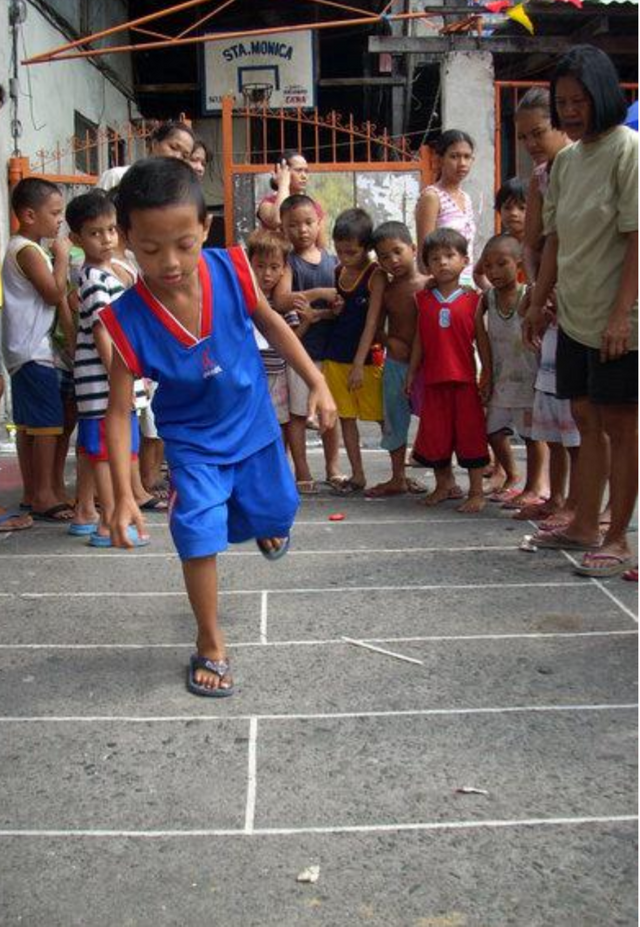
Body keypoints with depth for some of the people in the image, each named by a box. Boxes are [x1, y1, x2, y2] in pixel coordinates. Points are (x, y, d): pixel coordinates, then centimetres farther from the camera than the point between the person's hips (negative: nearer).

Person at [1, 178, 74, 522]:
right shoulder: (28, 250, -14)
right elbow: (55, 293, -18)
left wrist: (59, 255, 11)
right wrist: (62, 255, -9)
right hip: (33, 349, -10)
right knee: (48, 421, -7)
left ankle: (31, 491, 20)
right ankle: (44, 495, -2)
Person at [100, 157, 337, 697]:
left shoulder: (232, 270, -24)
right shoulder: (128, 320, -28)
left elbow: (271, 324, -3)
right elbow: (119, 411, -20)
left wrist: (317, 383, -2)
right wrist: (124, 494, -24)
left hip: (254, 425, 3)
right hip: (193, 443, -2)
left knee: (275, 515, 20)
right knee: (200, 538, -7)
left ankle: (265, 519, 60)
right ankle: (211, 643, 16)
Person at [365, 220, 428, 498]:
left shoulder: (429, 285, -7)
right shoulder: (385, 290, 3)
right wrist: (390, 342, -11)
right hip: (395, 363, 4)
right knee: (394, 420, 11)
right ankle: (398, 478, 23)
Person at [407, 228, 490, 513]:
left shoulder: (472, 300, 0)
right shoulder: (423, 300, 6)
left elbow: (481, 339, 1)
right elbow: (419, 340, 8)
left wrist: (487, 373, -1)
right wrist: (411, 373, 7)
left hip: (464, 379, -3)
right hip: (433, 379, 3)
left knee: (470, 433, 2)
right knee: (434, 434, 10)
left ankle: (476, 492, 11)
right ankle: (444, 485, 27)